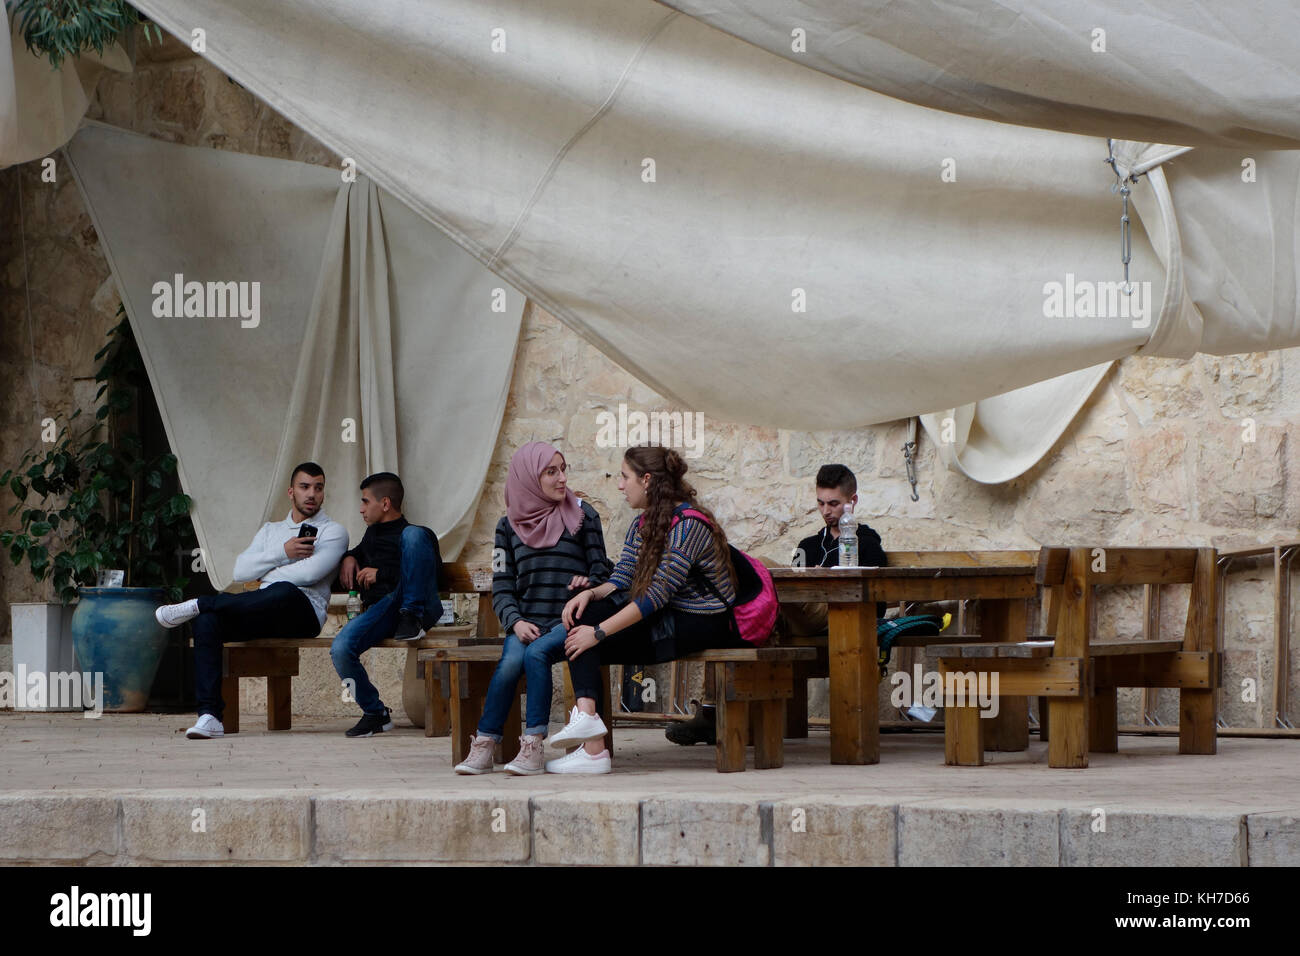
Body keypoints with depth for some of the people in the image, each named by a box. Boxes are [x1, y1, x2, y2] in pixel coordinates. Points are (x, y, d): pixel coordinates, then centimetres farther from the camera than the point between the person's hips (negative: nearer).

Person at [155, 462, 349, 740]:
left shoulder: (333, 531, 12)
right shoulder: (270, 530, 28)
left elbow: (310, 573, -8)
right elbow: (240, 571, 11)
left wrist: (266, 574, 3)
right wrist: (282, 553, -1)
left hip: (302, 613, -5)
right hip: (263, 615, 5)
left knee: (284, 591, -41)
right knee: (207, 621, -25)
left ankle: (198, 604, -26)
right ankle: (209, 715, -33)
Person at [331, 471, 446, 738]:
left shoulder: (420, 534, 13)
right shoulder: (373, 533, 32)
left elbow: (432, 572, -5)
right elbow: (362, 551, 54)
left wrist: (380, 574, -5)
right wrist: (350, 557, 28)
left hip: (420, 603, -5)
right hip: (381, 609, 5)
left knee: (412, 534, -25)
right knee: (340, 648, -26)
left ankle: (412, 617, -27)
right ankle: (375, 713, -6)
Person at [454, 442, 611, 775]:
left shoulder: (582, 516, 9)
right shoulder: (509, 526, 12)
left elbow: (601, 570, 9)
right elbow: (502, 587, 8)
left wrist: (588, 583, -14)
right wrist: (516, 622, -10)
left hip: (569, 622, -1)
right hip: (527, 623, 2)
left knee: (536, 653, -32)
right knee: (511, 660, -29)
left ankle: (533, 748, -31)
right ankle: (482, 748, -25)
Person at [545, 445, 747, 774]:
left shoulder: (688, 525, -17)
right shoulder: (642, 526, 12)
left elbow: (657, 596, -22)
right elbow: (620, 581, 8)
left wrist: (599, 632, -23)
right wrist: (591, 593, -15)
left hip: (702, 626, -9)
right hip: (668, 619, 9)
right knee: (584, 614, -12)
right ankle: (585, 711, -27)